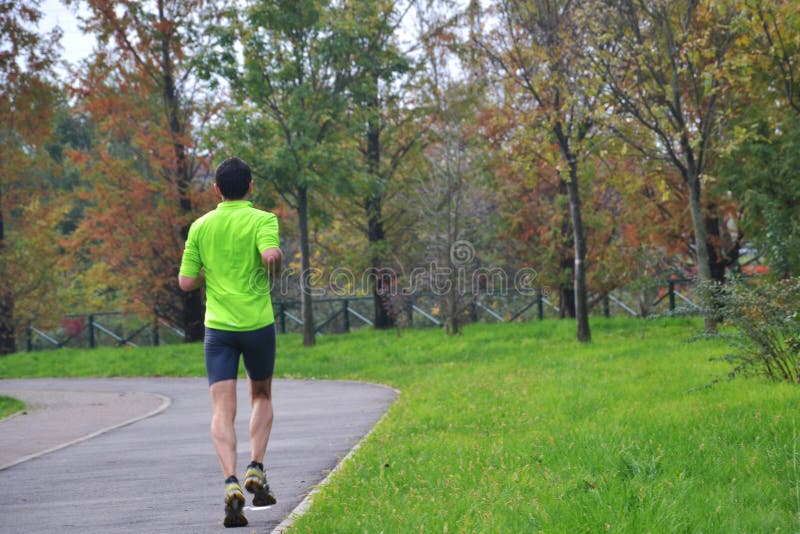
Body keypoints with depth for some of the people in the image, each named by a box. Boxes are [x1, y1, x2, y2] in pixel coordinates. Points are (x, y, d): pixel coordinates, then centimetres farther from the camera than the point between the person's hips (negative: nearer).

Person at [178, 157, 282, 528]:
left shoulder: (200, 226, 5)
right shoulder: (262, 219, -3)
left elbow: (185, 282, 5)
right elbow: (271, 254, -23)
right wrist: (275, 270, 0)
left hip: (218, 327, 1)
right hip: (258, 324, -1)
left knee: (222, 410, -2)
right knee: (262, 396, 21)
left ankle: (231, 483, -20)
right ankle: (256, 470, 7)